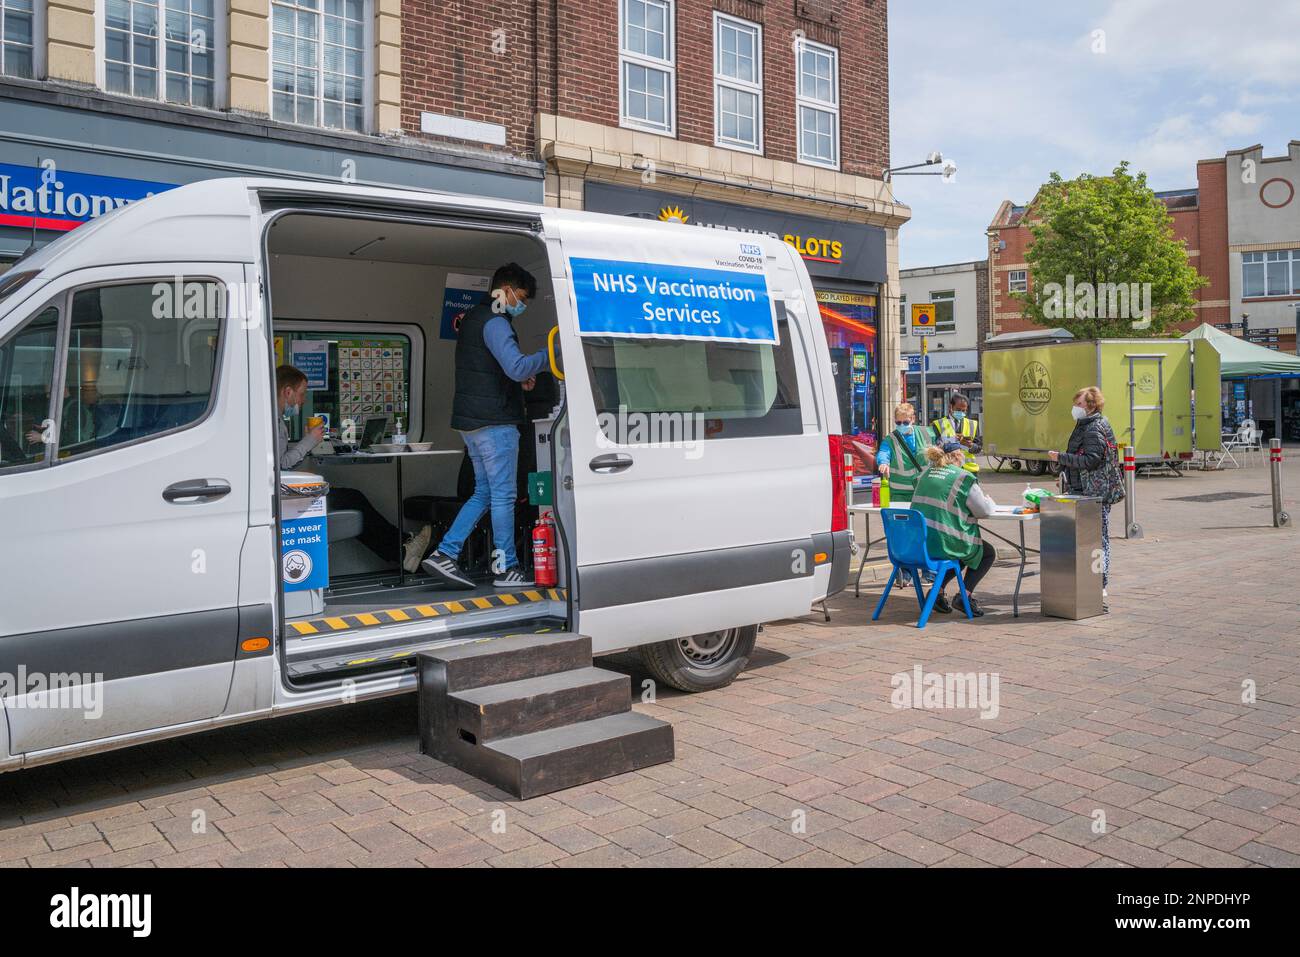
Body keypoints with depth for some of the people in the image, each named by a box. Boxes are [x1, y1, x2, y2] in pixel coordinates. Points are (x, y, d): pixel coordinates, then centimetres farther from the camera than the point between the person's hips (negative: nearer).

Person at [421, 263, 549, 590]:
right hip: (495, 422, -10)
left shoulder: (474, 318, 21)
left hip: (471, 421, 10)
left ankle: (444, 554, 10)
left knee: (484, 493, 15)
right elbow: (517, 367, -26)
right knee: (503, 495, -3)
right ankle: (506, 568, 4)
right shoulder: (494, 322, -13)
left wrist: (519, 379, 12)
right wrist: (549, 354, -12)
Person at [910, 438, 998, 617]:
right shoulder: (964, 478, -9)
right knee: (988, 553, 18)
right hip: (943, 542, -7)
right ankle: (965, 594, 7)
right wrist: (990, 501, 19)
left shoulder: (926, 473, 12)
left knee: (967, 550, 33)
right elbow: (985, 510, -4)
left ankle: (938, 589, 19)